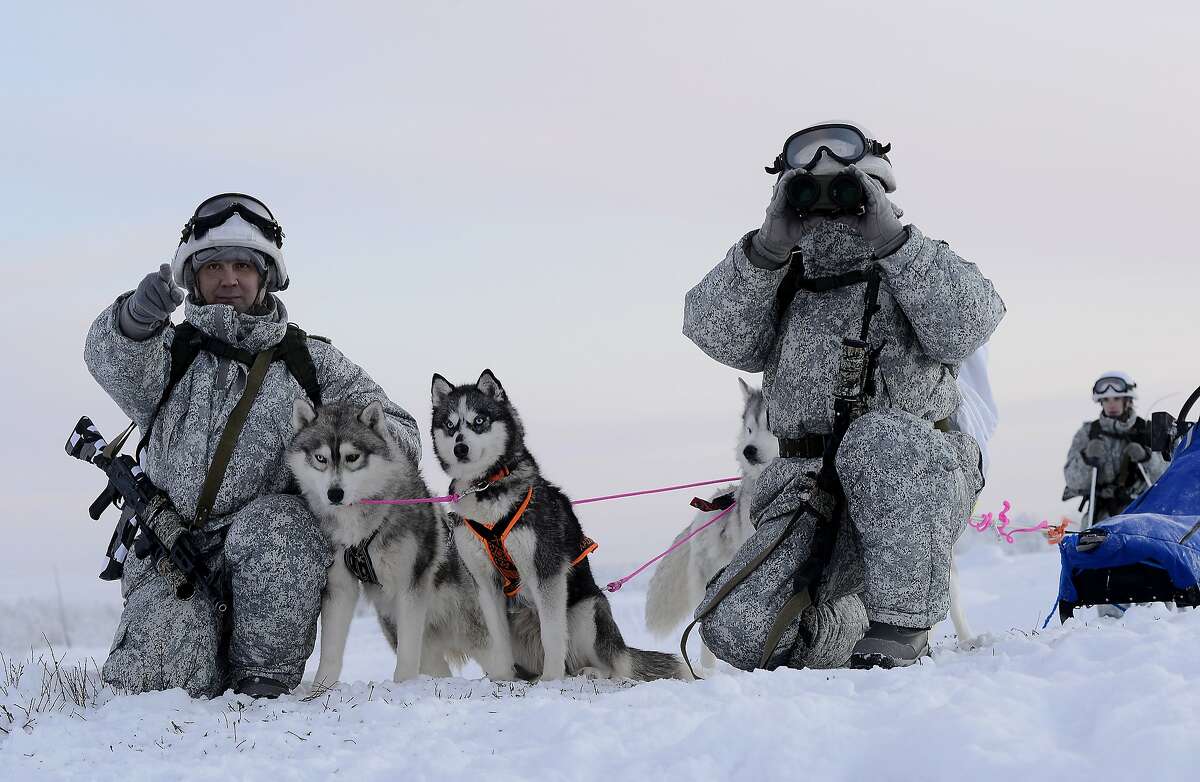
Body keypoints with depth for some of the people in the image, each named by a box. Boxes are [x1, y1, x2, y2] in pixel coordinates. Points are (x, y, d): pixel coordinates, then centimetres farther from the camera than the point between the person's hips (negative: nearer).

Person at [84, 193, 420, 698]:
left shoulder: (310, 360, 16)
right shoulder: (170, 351, 13)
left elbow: (400, 435, 12)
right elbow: (111, 359, -12)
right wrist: (135, 317, -36)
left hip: (275, 559, 0)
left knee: (275, 523, -34)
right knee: (157, 679, -22)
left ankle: (267, 672, -16)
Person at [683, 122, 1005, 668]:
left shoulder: (922, 267, 12)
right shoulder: (781, 282, 18)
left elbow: (966, 325, -11)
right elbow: (713, 331, -2)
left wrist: (891, 238, -15)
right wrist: (770, 245, -13)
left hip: (918, 484, -3)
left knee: (879, 437, -39)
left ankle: (901, 622, -28)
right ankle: (852, 633, 13)